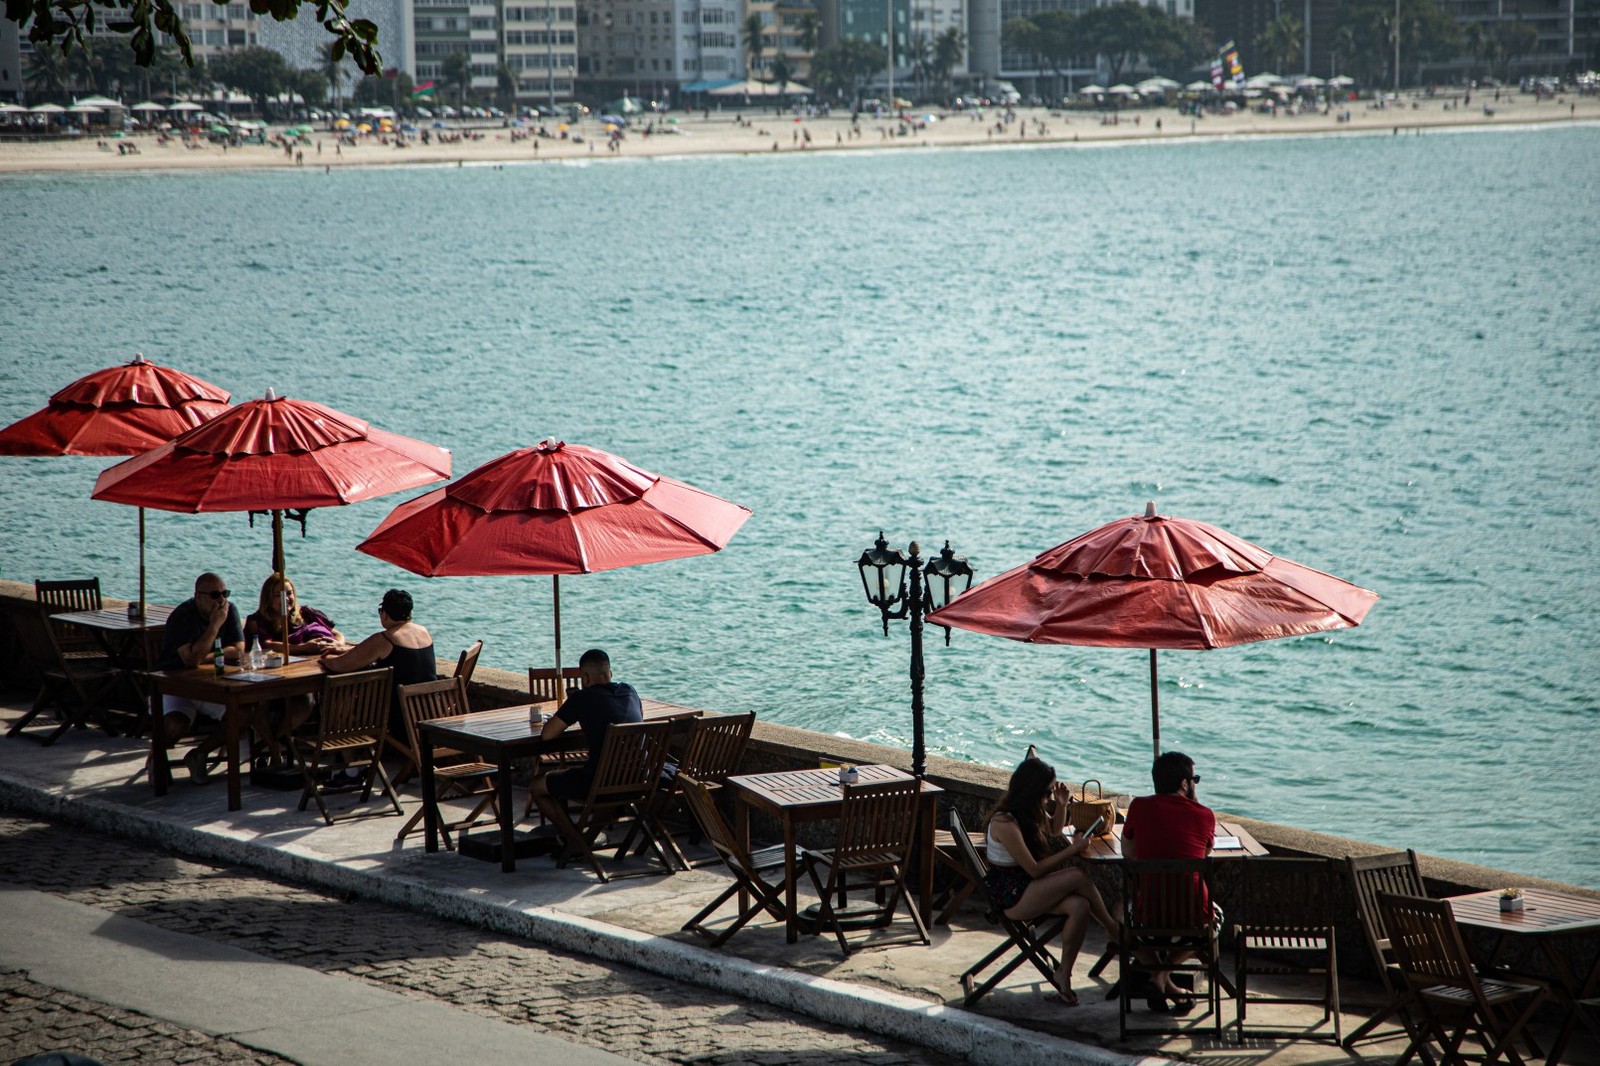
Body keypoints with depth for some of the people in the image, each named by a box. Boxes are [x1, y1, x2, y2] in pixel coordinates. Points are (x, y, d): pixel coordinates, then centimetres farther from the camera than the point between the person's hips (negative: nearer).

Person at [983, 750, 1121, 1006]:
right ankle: (1115, 932, -2)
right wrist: (1073, 849, -15)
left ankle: (1064, 975, -15)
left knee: (1079, 906, -20)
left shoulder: (1032, 812, 7)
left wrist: (1061, 805, 11)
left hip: (1029, 888, 9)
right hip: (1010, 896, -9)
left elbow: (1054, 830, 31)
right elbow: (1034, 869, -20)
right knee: (1078, 876, -22)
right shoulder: (1005, 822, -21)